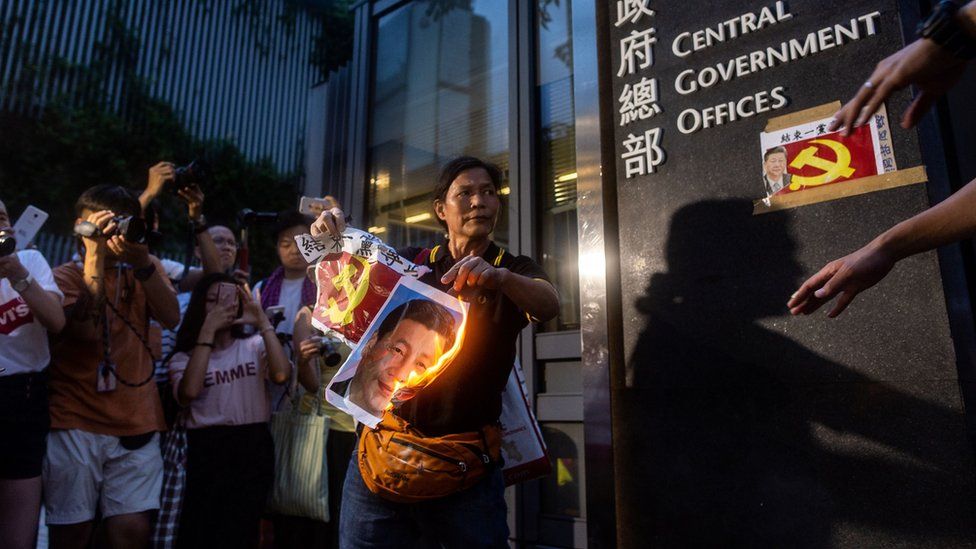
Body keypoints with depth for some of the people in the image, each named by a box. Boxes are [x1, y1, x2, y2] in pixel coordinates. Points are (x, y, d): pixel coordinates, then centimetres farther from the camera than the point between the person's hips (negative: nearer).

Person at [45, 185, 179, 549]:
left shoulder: (146, 268, 10)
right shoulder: (65, 276, 3)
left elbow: (171, 318, -8)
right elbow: (87, 330, -17)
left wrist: (142, 262, -20)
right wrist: (95, 254, -17)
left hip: (136, 421, 2)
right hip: (75, 421, -1)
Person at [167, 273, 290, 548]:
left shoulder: (255, 346, 9)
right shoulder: (184, 357, 7)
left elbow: (281, 375, -13)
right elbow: (188, 393, -16)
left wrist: (263, 322, -12)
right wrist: (207, 330, -14)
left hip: (253, 449, 0)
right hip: (206, 451, 0)